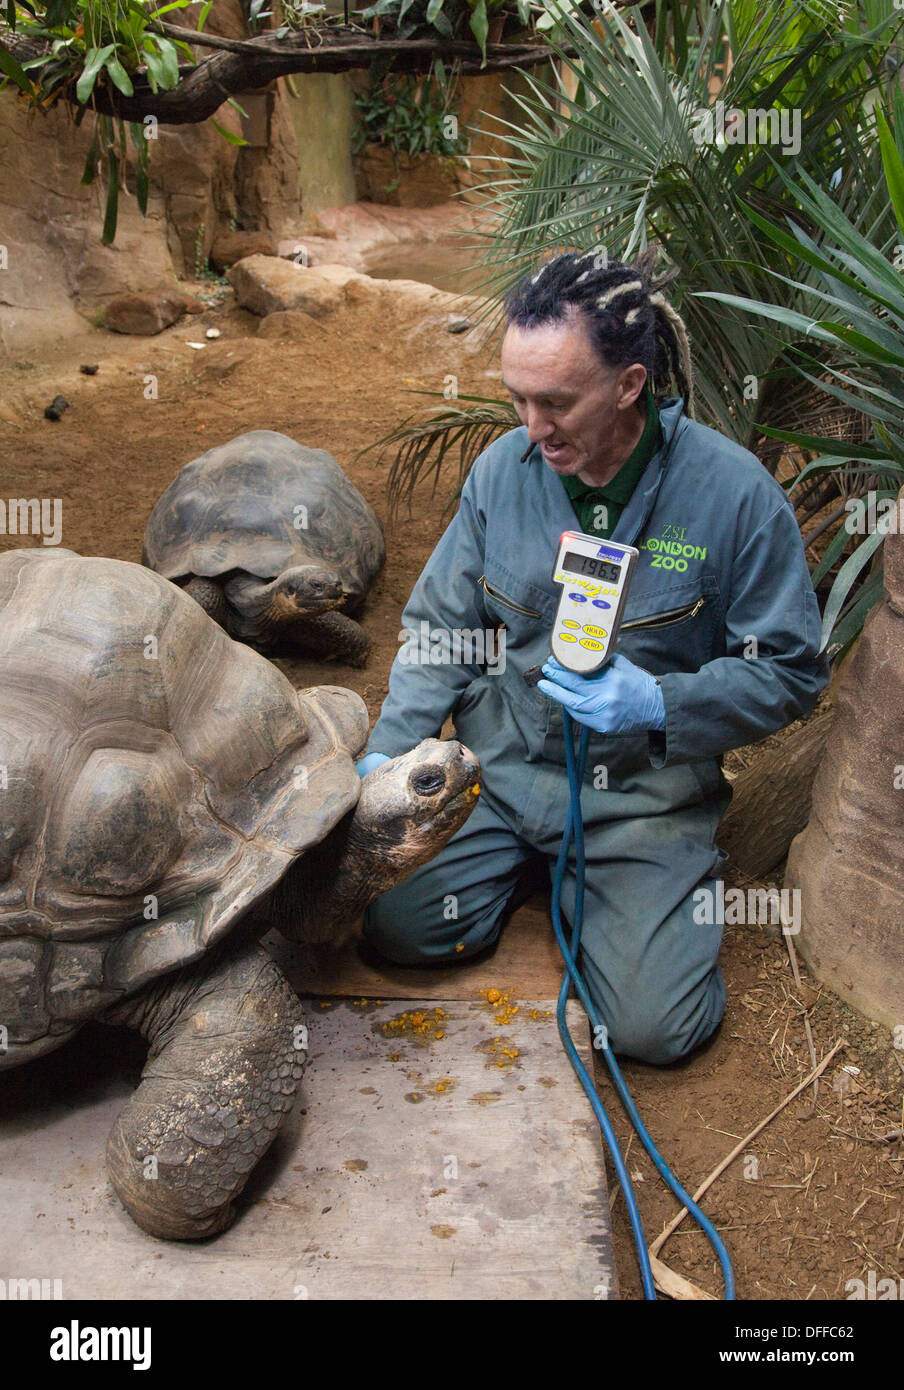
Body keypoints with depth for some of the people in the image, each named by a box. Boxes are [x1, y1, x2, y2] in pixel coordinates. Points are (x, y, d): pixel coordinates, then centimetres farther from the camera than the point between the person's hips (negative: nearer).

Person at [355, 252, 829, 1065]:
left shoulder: (735, 493, -16)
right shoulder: (503, 468, -5)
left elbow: (789, 674, -8)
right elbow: (441, 627, 5)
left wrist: (658, 705, -24)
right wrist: (389, 751, -8)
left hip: (647, 791, -3)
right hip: (499, 763, 3)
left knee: (654, 1026, -13)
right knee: (398, 927, -10)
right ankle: (528, 854, 19)